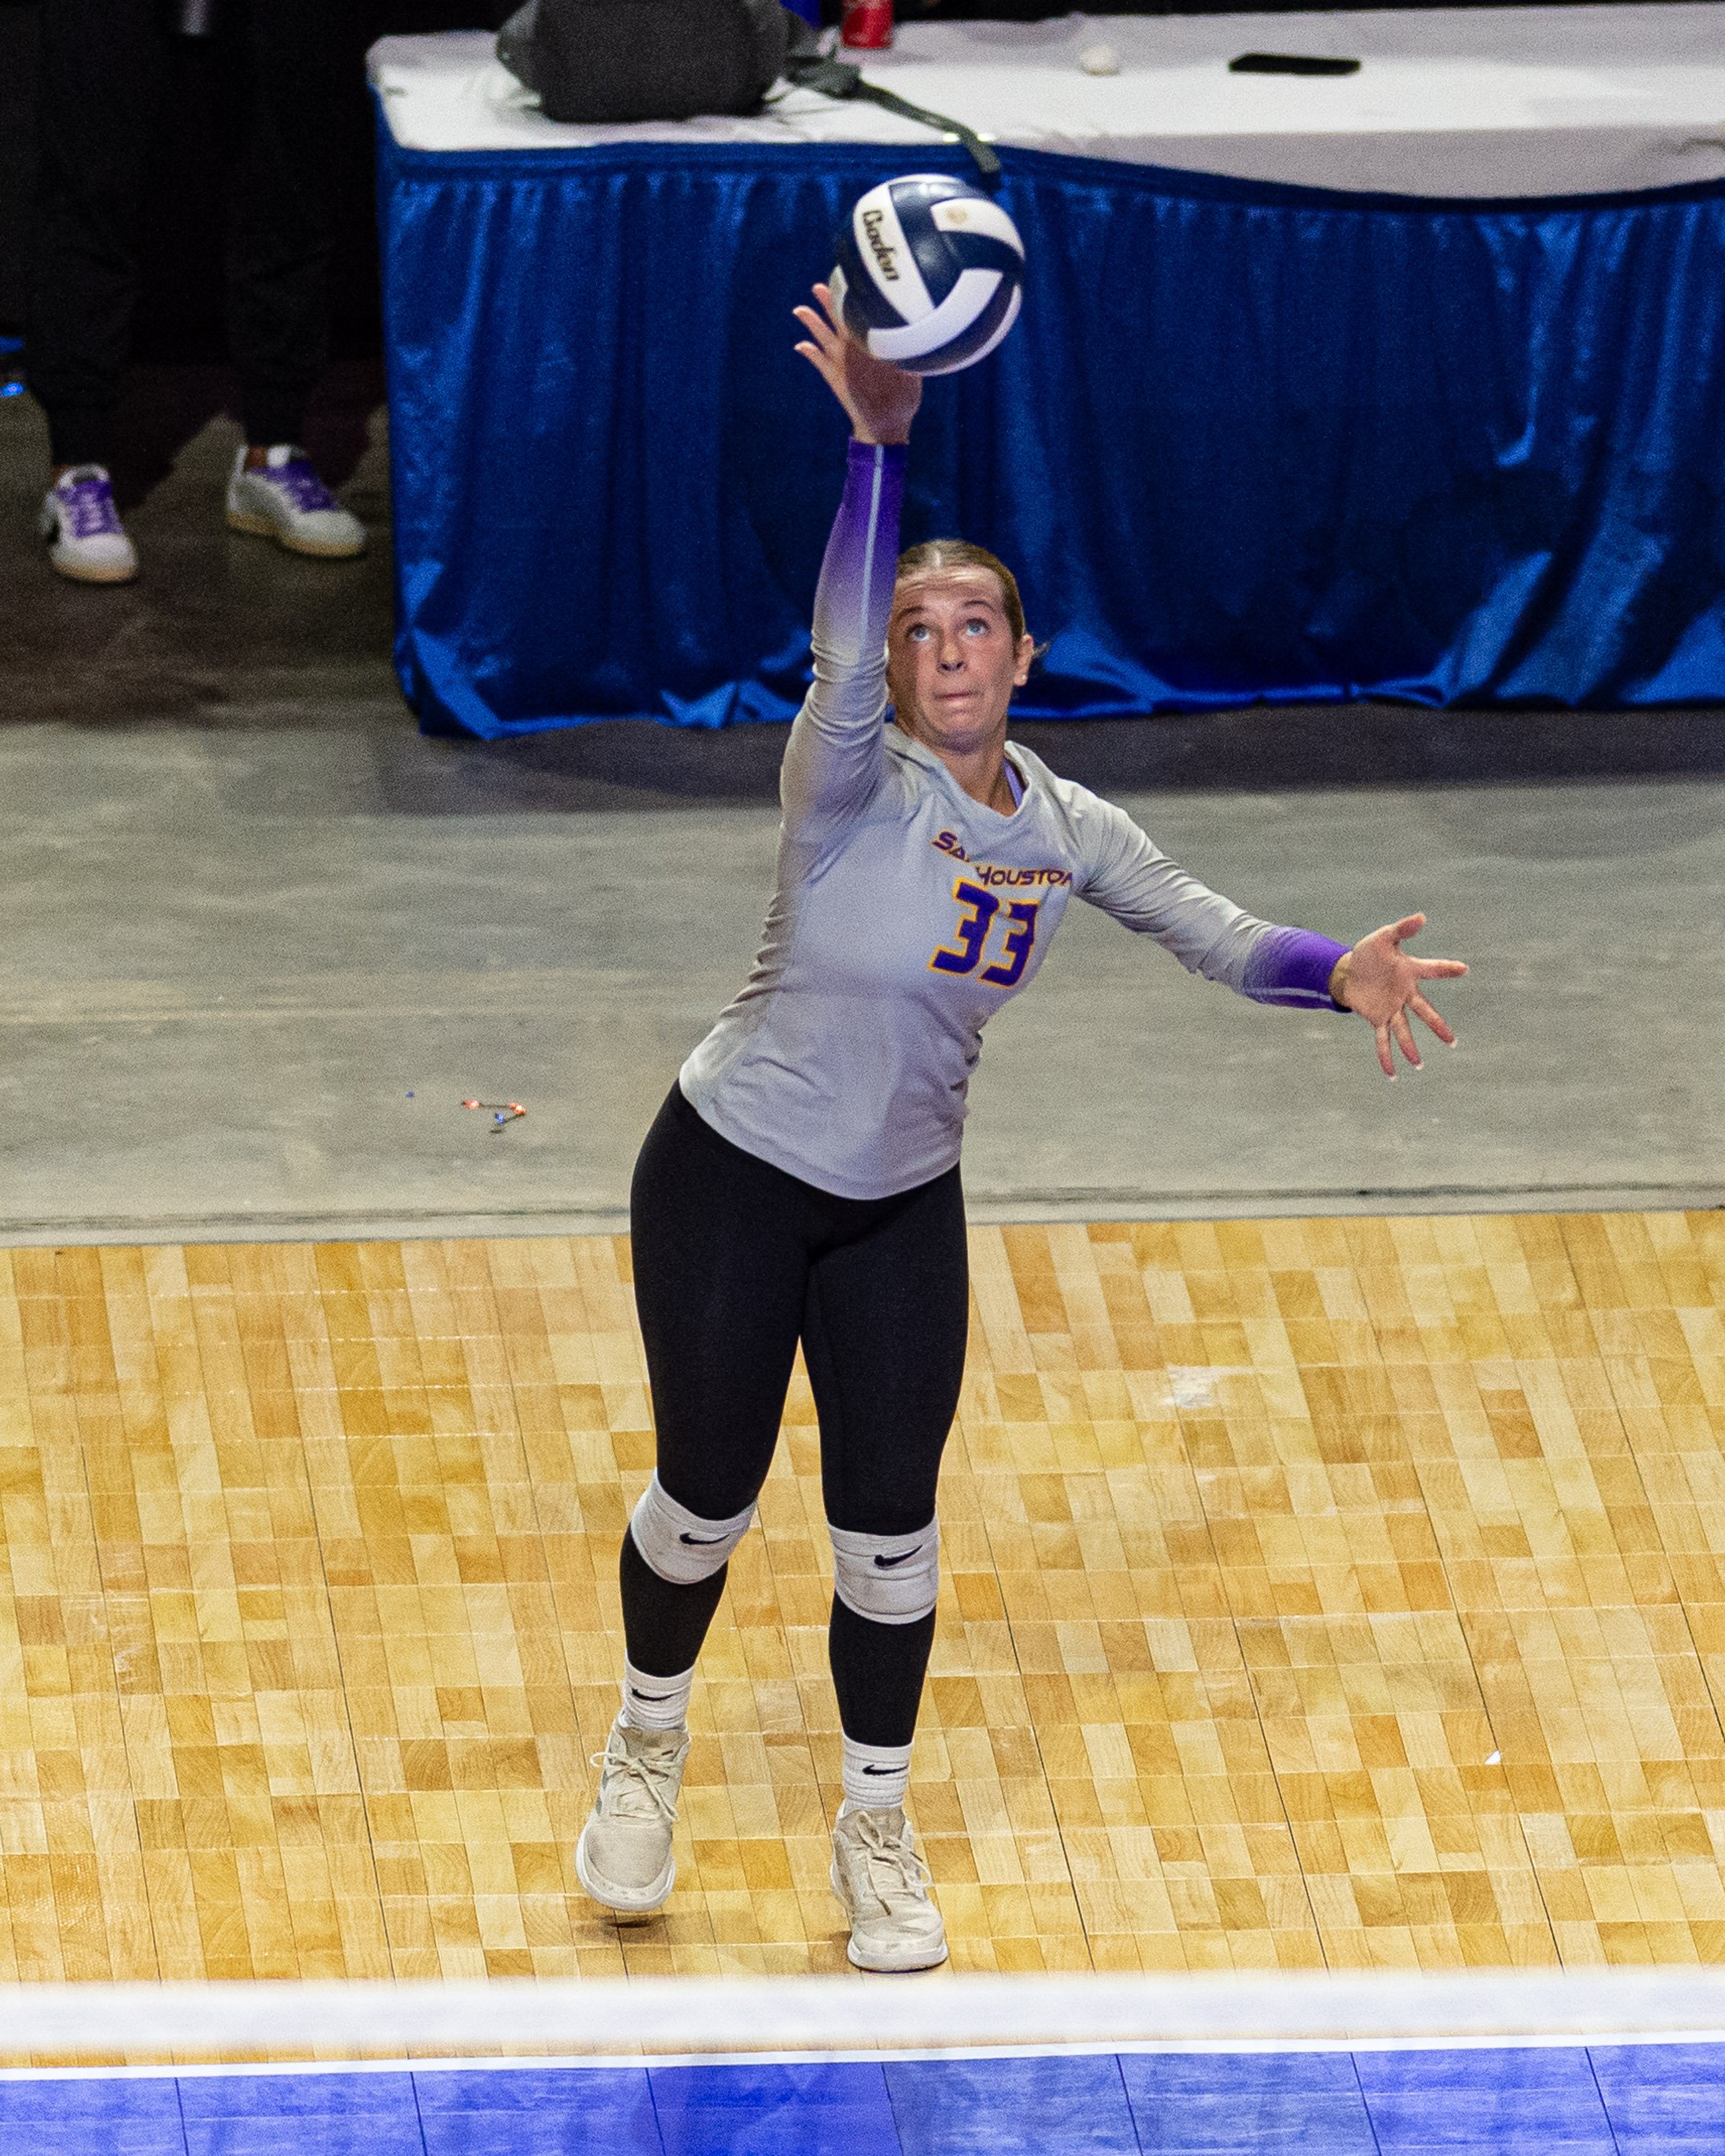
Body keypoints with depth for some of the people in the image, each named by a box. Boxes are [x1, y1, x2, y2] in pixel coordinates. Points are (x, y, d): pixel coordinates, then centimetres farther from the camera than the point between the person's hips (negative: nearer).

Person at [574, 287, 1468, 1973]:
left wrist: (1339, 969, -25)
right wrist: (876, 441, -56)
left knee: (887, 1522, 6)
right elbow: (838, 657, -42)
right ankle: (649, 1740, 37)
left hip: (904, 1204, 4)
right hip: (731, 1177, -4)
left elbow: (1214, 936, -3)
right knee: (709, 1489, 8)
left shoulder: (1064, 828, -5)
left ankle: (875, 1830, 24)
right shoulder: (854, 782, -22)